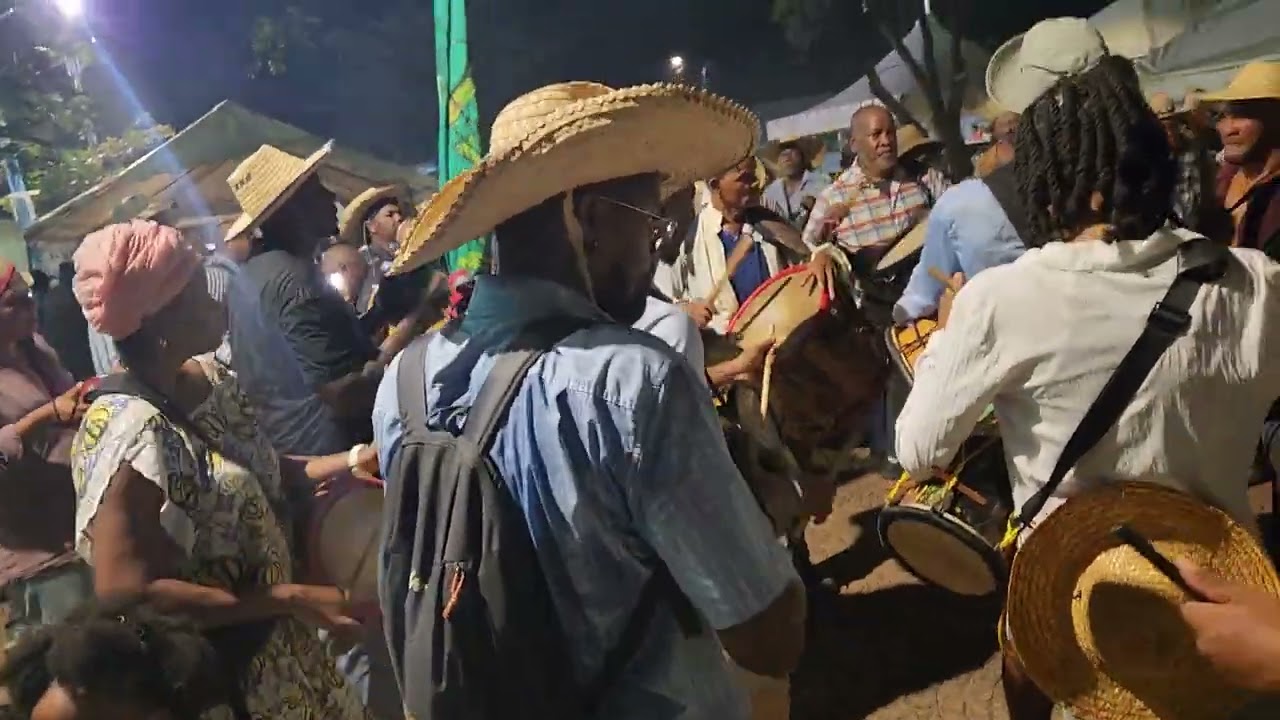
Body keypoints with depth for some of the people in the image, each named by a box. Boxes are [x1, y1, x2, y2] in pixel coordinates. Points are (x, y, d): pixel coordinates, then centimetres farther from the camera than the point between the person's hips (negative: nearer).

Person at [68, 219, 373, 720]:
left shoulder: (209, 379, -3)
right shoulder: (131, 432, -27)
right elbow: (126, 594, -28)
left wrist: (350, 460, -4)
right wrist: (292, 598, -26)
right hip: (212, 672, -7)